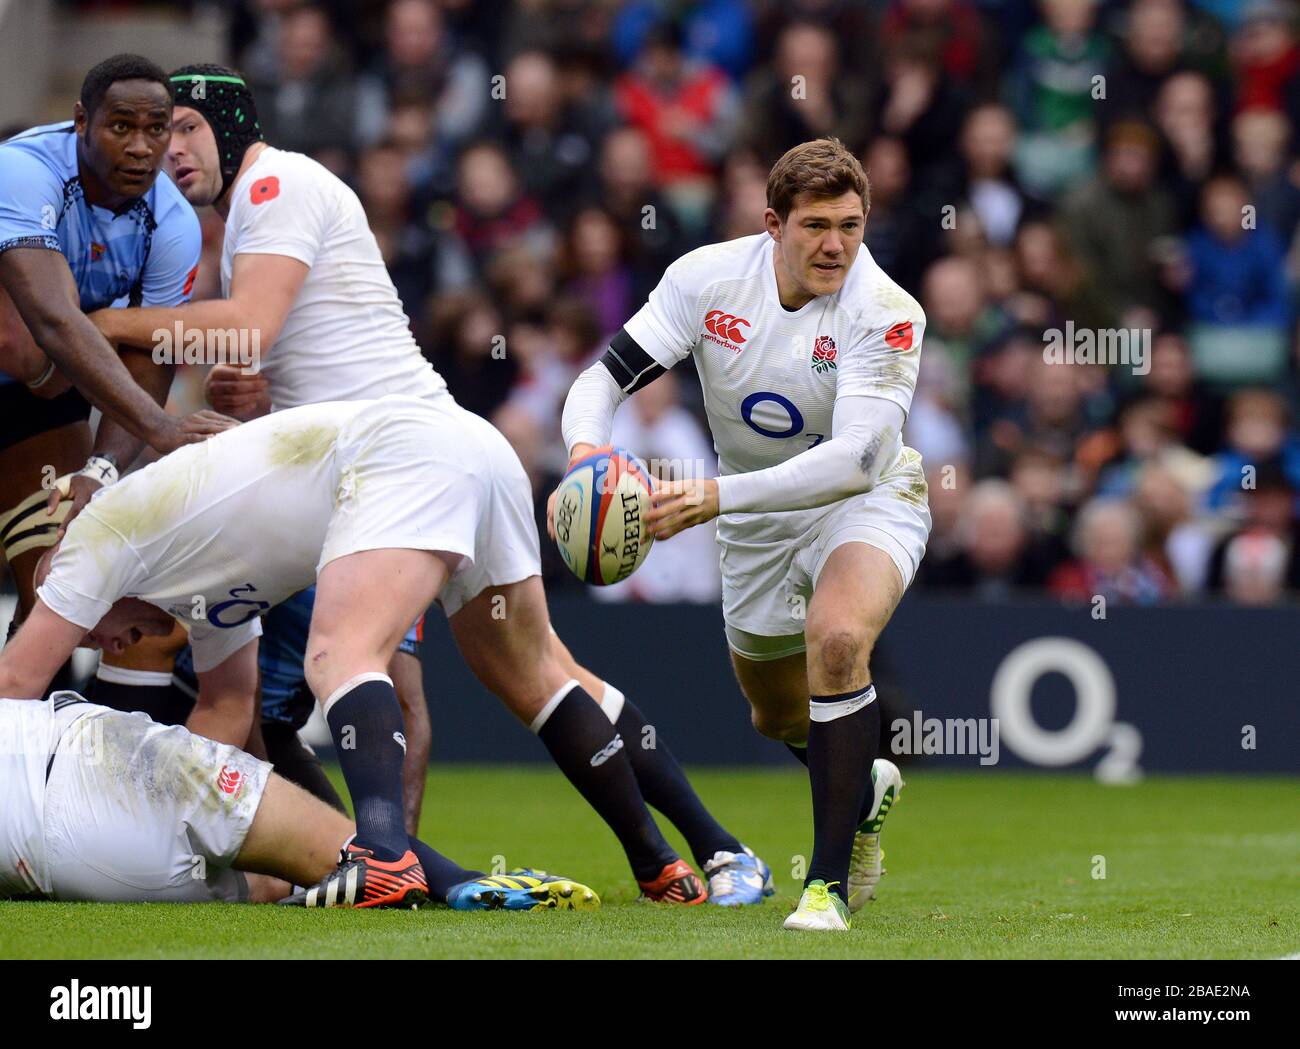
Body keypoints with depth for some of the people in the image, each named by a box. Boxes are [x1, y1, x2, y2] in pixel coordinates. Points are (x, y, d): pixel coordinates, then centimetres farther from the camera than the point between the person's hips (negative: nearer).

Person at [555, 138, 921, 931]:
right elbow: (606, 378, -14)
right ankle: (866, 792, 57)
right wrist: (585, 453, -38)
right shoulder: (706, 279, -16)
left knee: (835, 637, -35)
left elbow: (856, 459, -36)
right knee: (777, 715, 19)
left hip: (869, 502, -5)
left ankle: (831, 881, -29)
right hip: (756, 527, 5)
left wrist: (716, 496, -45)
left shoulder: (886, 313, -27)